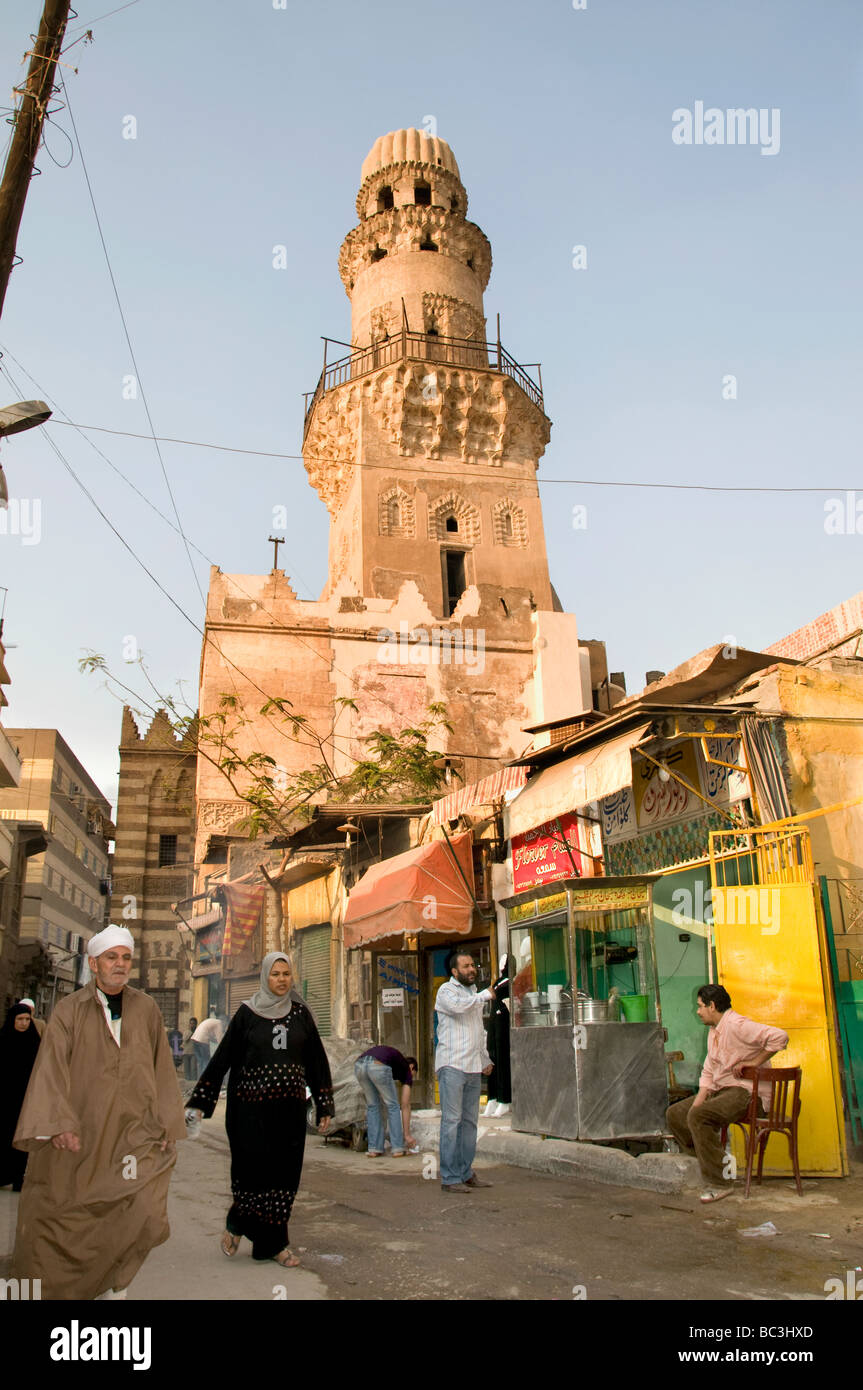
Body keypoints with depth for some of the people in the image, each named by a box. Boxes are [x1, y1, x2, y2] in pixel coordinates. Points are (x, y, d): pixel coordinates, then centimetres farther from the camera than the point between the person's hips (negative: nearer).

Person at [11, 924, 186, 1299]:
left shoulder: (146, 1010, 5)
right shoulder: (69, 1011, -1)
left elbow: (162, 1067, 8)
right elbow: (51, 1068, -10)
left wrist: (165, 1123, 5)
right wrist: (57, 1123, -21)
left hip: (132, 1133, 1)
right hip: (79, 1133, -1)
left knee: (145, 1209, -11)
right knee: (59, 1211, 5)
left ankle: (114, 1286, 11)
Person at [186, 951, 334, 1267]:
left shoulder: (300, 1013, 6)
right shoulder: (247, 1013, -1)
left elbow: (317, 1061, 9)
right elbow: (223, 1057, 0)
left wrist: (324, 1106, 8)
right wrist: (199, 1102, -3)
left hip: (290, 1107, 3)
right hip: (252, 1107, -3)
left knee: (285, 1172, 4)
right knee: (255, 1169, -3)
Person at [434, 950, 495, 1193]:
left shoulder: (474, 992, 20)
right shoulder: (446, 990, -4)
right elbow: (457, 1006, -27)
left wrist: (486, 1059, 20)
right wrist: (485, 995, -14)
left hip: (473, 1067, 8)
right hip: (452, 1064, -8)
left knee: (470, 1121, 9)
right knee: (451, 1120, -7)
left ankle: (466, 1173, 16)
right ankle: (449, 1177, -4)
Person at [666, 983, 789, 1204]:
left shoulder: (736, 1025, -17)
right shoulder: (714, 1031, 14)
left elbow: (779, 1036, -28)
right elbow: (708, 1072, 15)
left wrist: (754, 1062, -21)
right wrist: (698, 1101, 1)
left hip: (746, 1091, -10)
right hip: (721, 1090, 10)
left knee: (699, 1117, -30)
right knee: (674, 1114, 5)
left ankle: (720, 1183, -22)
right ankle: (703, 1160, 11)